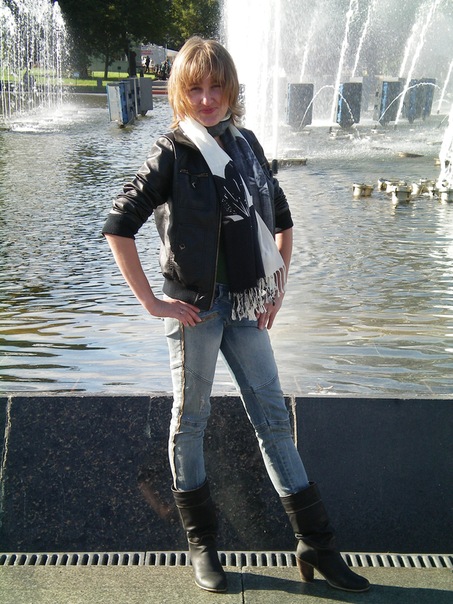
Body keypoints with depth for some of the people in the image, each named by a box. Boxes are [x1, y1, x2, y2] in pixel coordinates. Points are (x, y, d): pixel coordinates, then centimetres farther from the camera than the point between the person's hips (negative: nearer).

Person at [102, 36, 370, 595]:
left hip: (247, 303, 5)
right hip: (194, 306, -5)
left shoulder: (246, 145, 7)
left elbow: (281, 220, 18)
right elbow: (118, 226, -12)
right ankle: (201, 544, 23)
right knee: (190, 420, 8)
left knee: (273, 416, 7)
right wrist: (151, 301, -12)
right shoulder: (171, 154, -8)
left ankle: (316, 546, 15)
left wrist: (278, 287, 11)